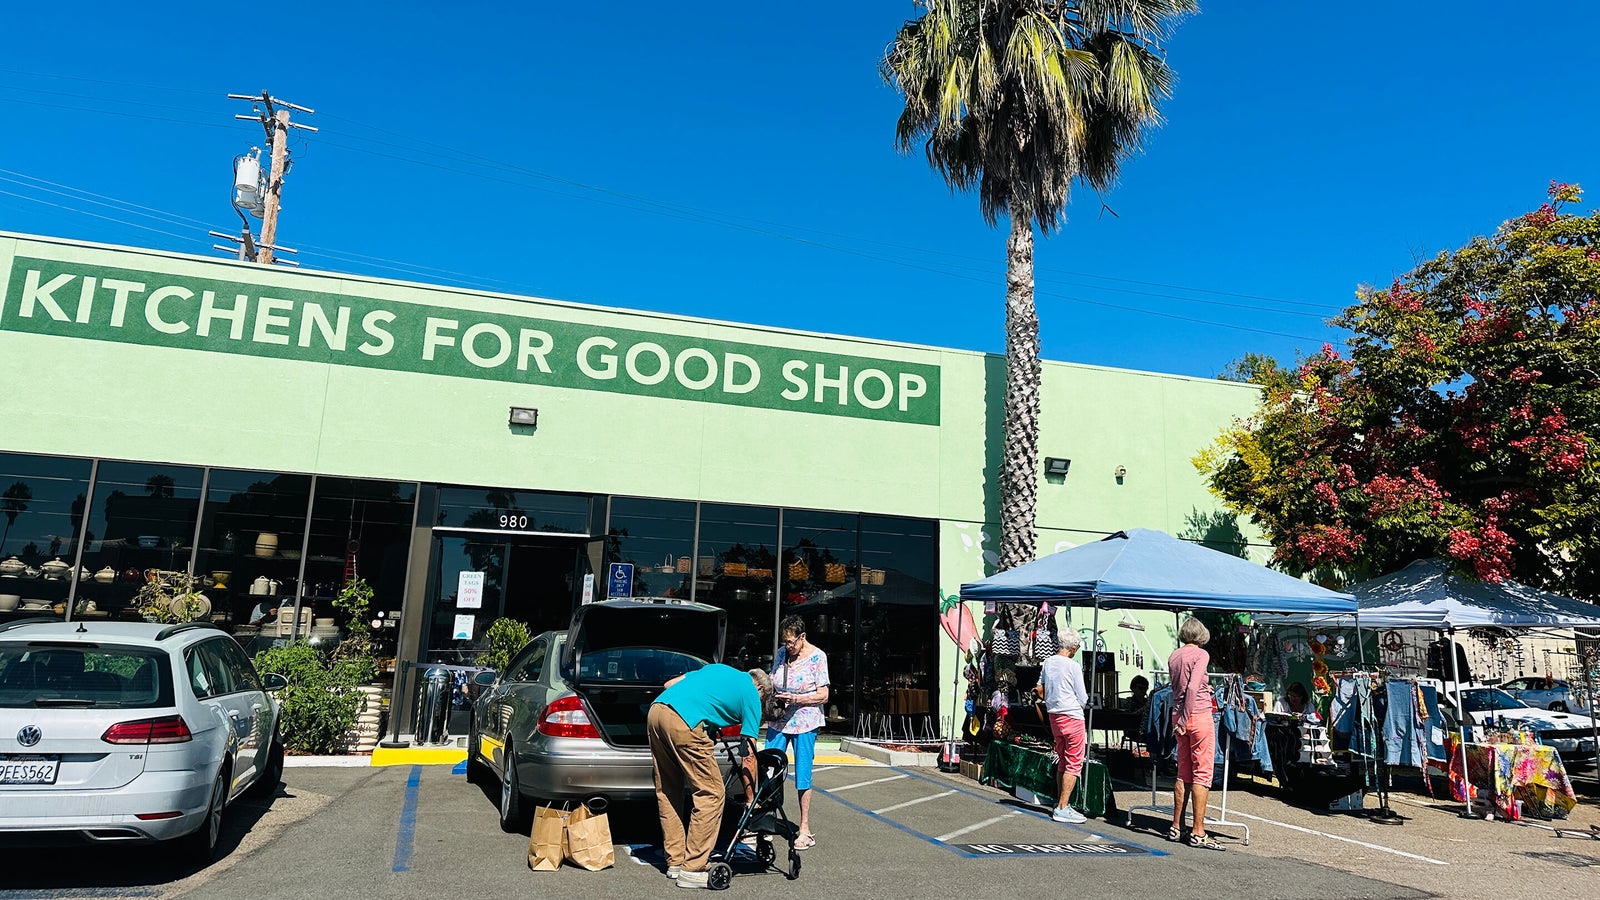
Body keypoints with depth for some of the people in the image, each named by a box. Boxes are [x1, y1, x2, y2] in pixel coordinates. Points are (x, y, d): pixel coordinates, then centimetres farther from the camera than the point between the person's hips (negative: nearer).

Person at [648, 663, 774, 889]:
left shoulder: (717, 667, 32)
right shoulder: (752, 696, 15)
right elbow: (749, 757, 13)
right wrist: (750, 798, 22)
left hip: (655, 710, 8)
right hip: (684, 722, -8)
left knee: (667, 793, 19)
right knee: (710, 795, 4)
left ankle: (675, 862, 26)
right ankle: (692, 870, 6)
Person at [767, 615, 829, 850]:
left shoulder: (817, 657, -8)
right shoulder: (781, 653, 6)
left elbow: (823, 695, -8)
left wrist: (796, 699, -20)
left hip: (805, 724, -4)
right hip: (778, 722, 5)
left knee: (802, 777, 1)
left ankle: (805, 831, 13)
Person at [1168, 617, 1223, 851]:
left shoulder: (1173, 656, 11)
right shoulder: (1201, 654, -8)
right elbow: (1192, 688, -18)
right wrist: (1185, 720, -16)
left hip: (1179, 716, 6)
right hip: (1199, 715, -6)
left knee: (1183, 773, 13)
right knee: (1202, 774, -2)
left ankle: (1176, 827, 16)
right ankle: (1198, 833, -2)